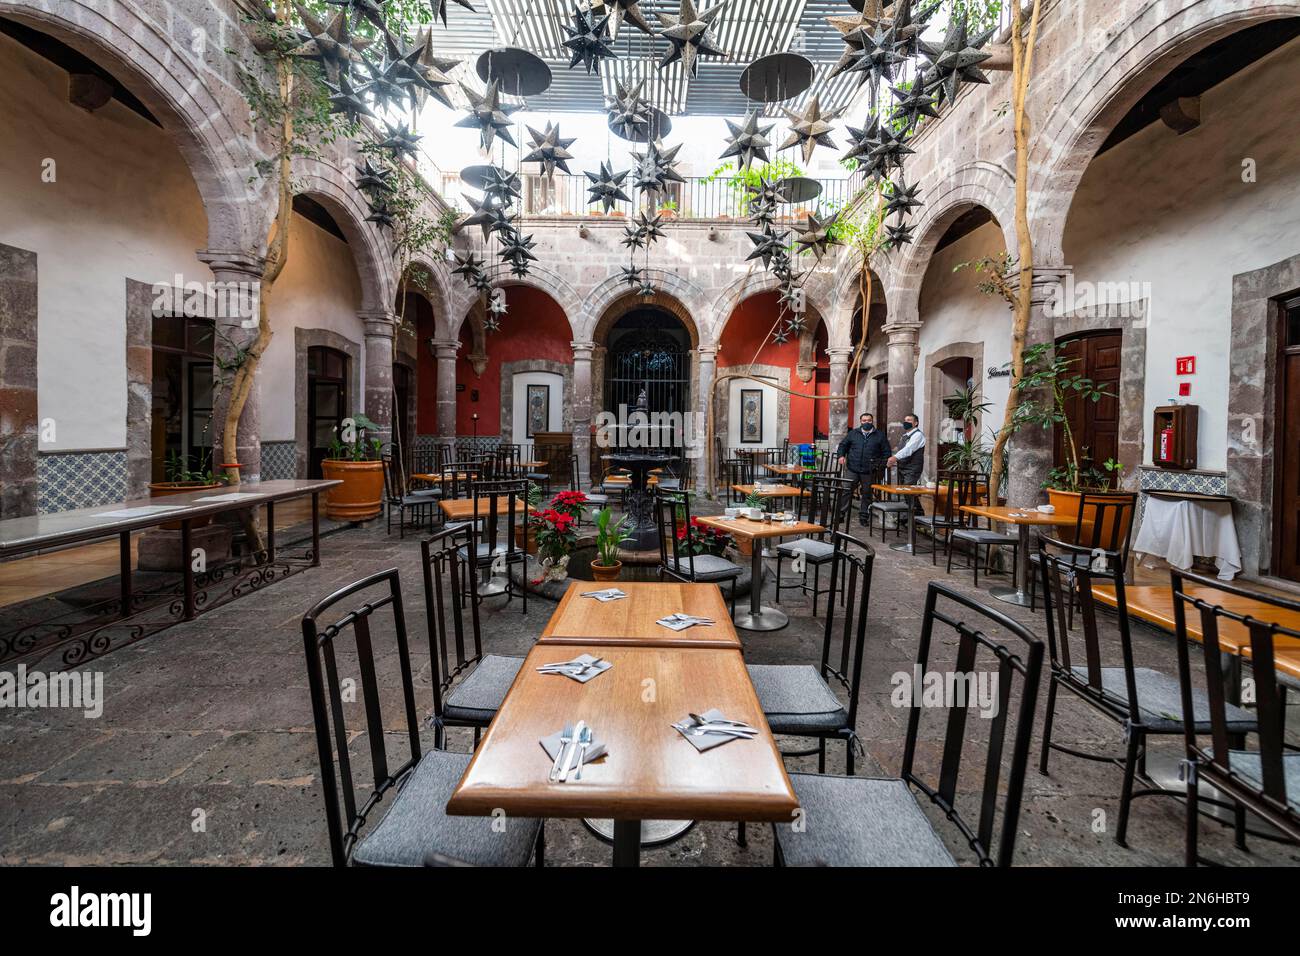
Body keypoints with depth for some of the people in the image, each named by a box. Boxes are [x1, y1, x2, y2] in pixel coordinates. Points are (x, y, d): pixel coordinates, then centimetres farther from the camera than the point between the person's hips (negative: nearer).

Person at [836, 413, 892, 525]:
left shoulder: (880, 435, 8)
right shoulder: (853, 433, 10)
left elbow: (886, 452, 7)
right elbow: (843, 445, 15)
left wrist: (881, 463, -6)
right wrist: (841, 455, -3)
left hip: (869, 471, 0)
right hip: (852, 469, 0)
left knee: (867, 494, 7)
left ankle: (863, 516, 18)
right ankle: (841, 513, 6)